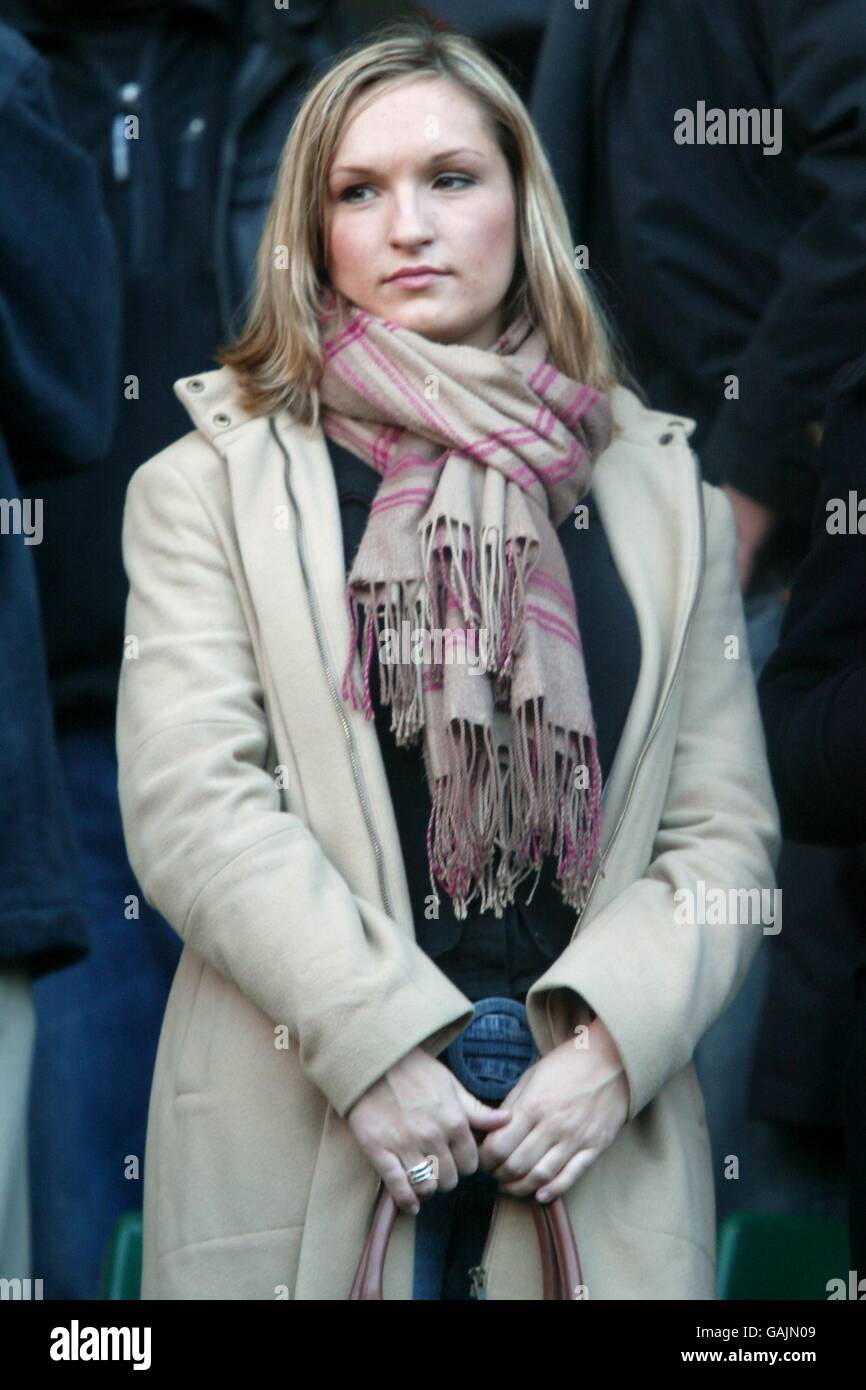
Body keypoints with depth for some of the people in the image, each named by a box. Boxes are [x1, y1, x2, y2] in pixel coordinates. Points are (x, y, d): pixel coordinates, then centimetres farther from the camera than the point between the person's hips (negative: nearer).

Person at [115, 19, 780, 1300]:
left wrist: (611, 1043, -10)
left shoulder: (661, 490, 11)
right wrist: (374, 1042, -15)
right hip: (301, 1125, -2)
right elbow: (190, 800, -7)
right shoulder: (214, 482, 5)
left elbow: (726, 831, 6)